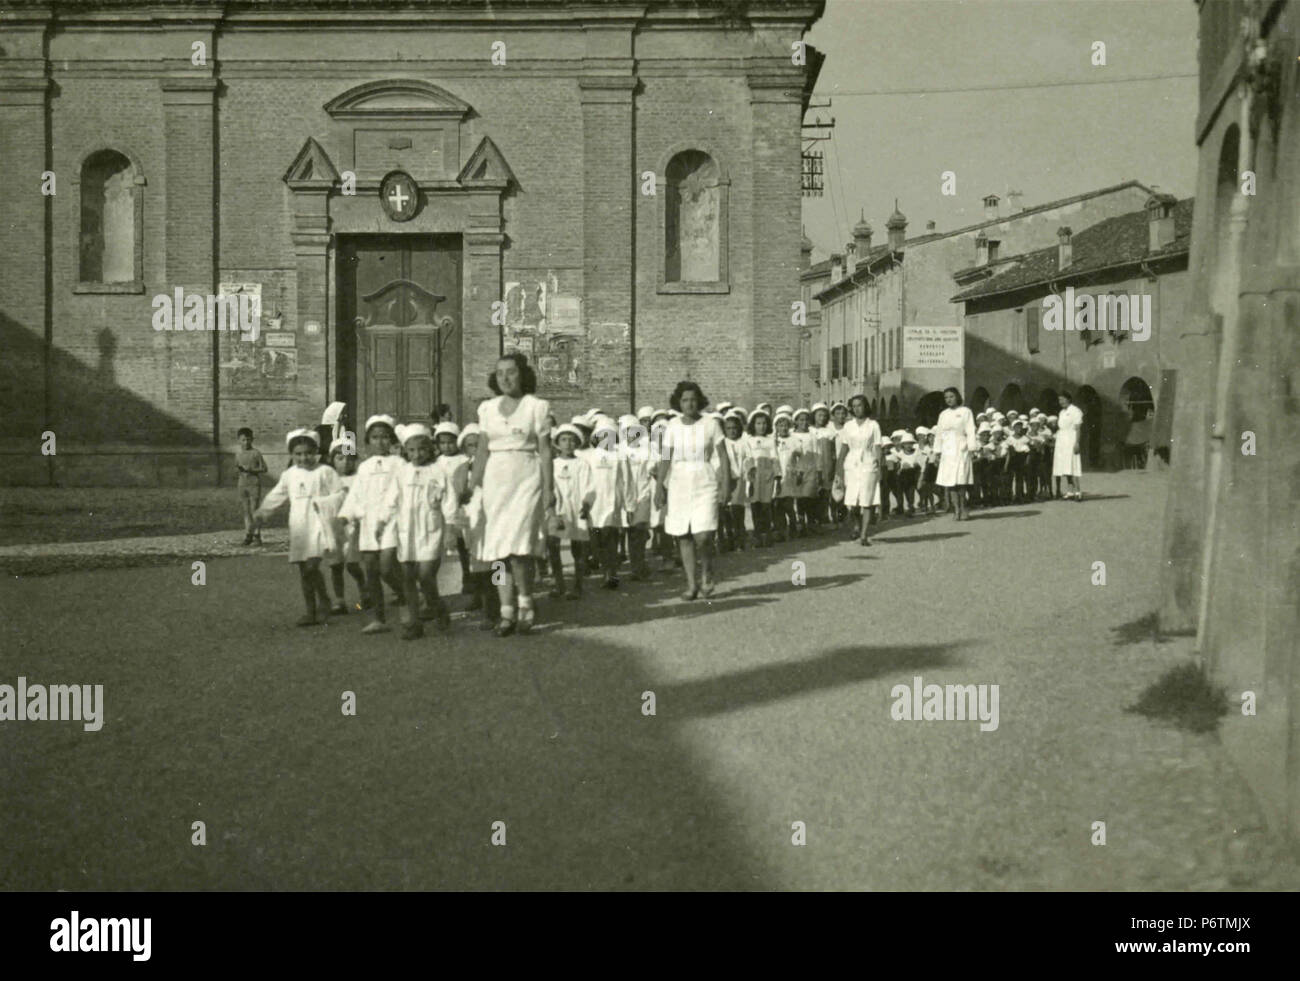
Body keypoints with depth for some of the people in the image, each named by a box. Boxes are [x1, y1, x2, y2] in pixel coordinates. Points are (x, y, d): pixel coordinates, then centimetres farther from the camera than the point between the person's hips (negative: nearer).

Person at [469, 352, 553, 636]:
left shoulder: (536, 407, 0)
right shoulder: (487, 409, 11)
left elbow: (545, 452, -1)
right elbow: (483, 451, 14)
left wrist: (548, 489, -6)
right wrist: (472, 485, 8)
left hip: (526, 478, -4)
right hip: (496, 480, 4)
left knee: (518, 547, -15)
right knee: (498, 547, 1)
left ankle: (526, 604, 3)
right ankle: (507, 612, 5)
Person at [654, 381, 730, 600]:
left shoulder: (710, 424, -2)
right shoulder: (672, 427, 4)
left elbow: (722, 456, 0)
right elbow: (665, 459, 6)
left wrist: (726, 483, -6)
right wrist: (659, 486, -1)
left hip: (705, 485, -3)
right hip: (679, 484, 3)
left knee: (702, 536, -14)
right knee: (683, 537, 5)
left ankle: (707, 571, 14)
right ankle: (691, 584, 14)